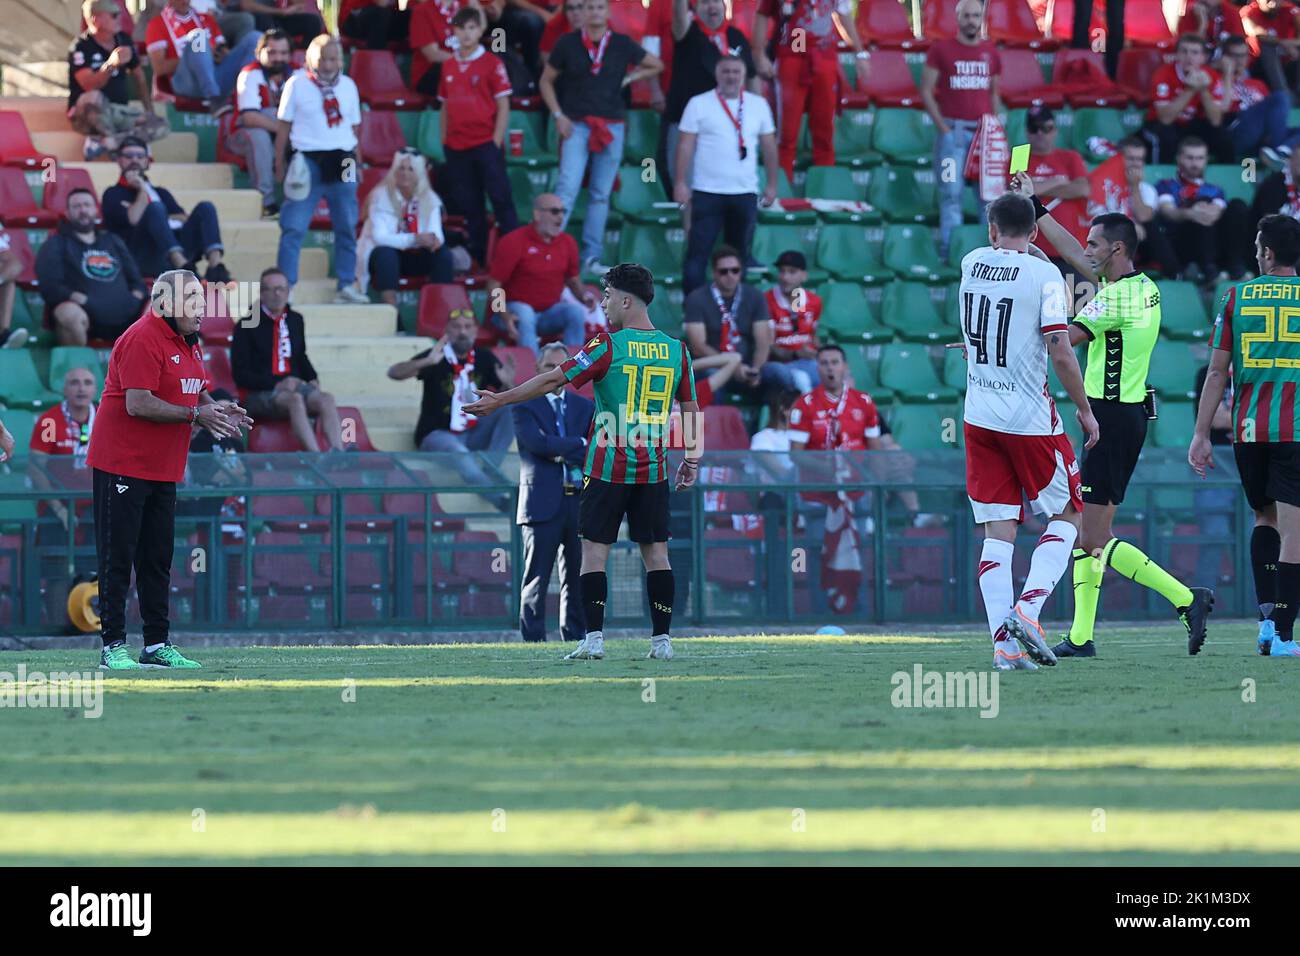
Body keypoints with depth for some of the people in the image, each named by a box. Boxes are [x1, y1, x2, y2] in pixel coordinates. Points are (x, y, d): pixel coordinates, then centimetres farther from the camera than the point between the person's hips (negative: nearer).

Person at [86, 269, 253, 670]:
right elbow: (138, 404, -24)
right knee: (117, 558, -5)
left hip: (163, 471, 9)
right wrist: (196, 415, -22)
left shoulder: (188, 342, 13)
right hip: (122, 467, -9)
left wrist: (218, 409, 2)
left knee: (158, 559, 11)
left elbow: (195, 394, 23)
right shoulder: (142, 340, -17)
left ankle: (157, 645, 15)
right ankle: (112, 647, -4)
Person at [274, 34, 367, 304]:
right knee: (294, 227, -8)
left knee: (347, 227, 8)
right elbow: (284, 127, 2)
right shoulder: (297, 84, 0)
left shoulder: (348, 86, 10)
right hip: (307, 160, -4)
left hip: (342, 162, 4)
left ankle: (346, 286, 18)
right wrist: (280, 165, 0)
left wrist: (358, 165, 13)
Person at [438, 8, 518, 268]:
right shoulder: (449, 66, 10)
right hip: (457, 146, 5)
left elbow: (503, 105, -4)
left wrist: (496, 142, -9)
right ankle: (478, 255, 16)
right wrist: (444, 141, 10)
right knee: (468, 207, 8)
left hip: (486, 145, -5)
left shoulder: (492, 63, -3)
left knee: (501, 200, -6)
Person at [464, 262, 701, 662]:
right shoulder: (676, 349, 5)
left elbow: (553, 380, -7)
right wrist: (692, 460, 21)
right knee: (656, 552, 7)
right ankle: (662, 640, 4)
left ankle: (594, 639, -5)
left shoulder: (608, 345, -9)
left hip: (607, 469, -4)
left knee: (595, 550, 0)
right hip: (654, 471, 4)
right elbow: (690, 408, 11)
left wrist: (500, 400, 0)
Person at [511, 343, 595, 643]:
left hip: (580, 502, 4)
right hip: (543, 503, -4)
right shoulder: (524, 406, 3)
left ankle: (575, 638, 10)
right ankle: (534, 641, -4)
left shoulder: (585, 407, 17)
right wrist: (580, 445, -7)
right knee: (537, 579, -5)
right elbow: (539, 442, -12)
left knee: (577, 578, 6)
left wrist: (564, 455, -8)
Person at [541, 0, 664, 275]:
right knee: (568, 187, -16)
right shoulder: (569, 43, 1)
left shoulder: (622, 44, 4)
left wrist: (628, 79, 5)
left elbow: (656, 66, 18)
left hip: (611, 126, 2)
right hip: (576, 125, -2)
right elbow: (546, 81, 9)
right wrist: (558, 115, -2)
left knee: (601, 195, 6)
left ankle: (591, 257, 10)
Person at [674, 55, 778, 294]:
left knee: (739, 254, 9)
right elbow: (685, 145, -2)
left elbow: (769, 146, 13)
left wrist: (772, 184, 11)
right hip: (707, 193, -3)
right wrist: (680, 183, -8)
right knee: (698, 253, -5)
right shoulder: (699, 104, 0)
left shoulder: (758, 105, 8)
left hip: (745, 193, 3)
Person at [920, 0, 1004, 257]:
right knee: (952, 192, -6)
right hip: (953, 128, -3)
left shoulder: (990, 52, 12)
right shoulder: (941, 50, 0)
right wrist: (942, 127, -8)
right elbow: (926, 91, 0)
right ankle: (950, 251, -4)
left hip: (984, 130, 3)